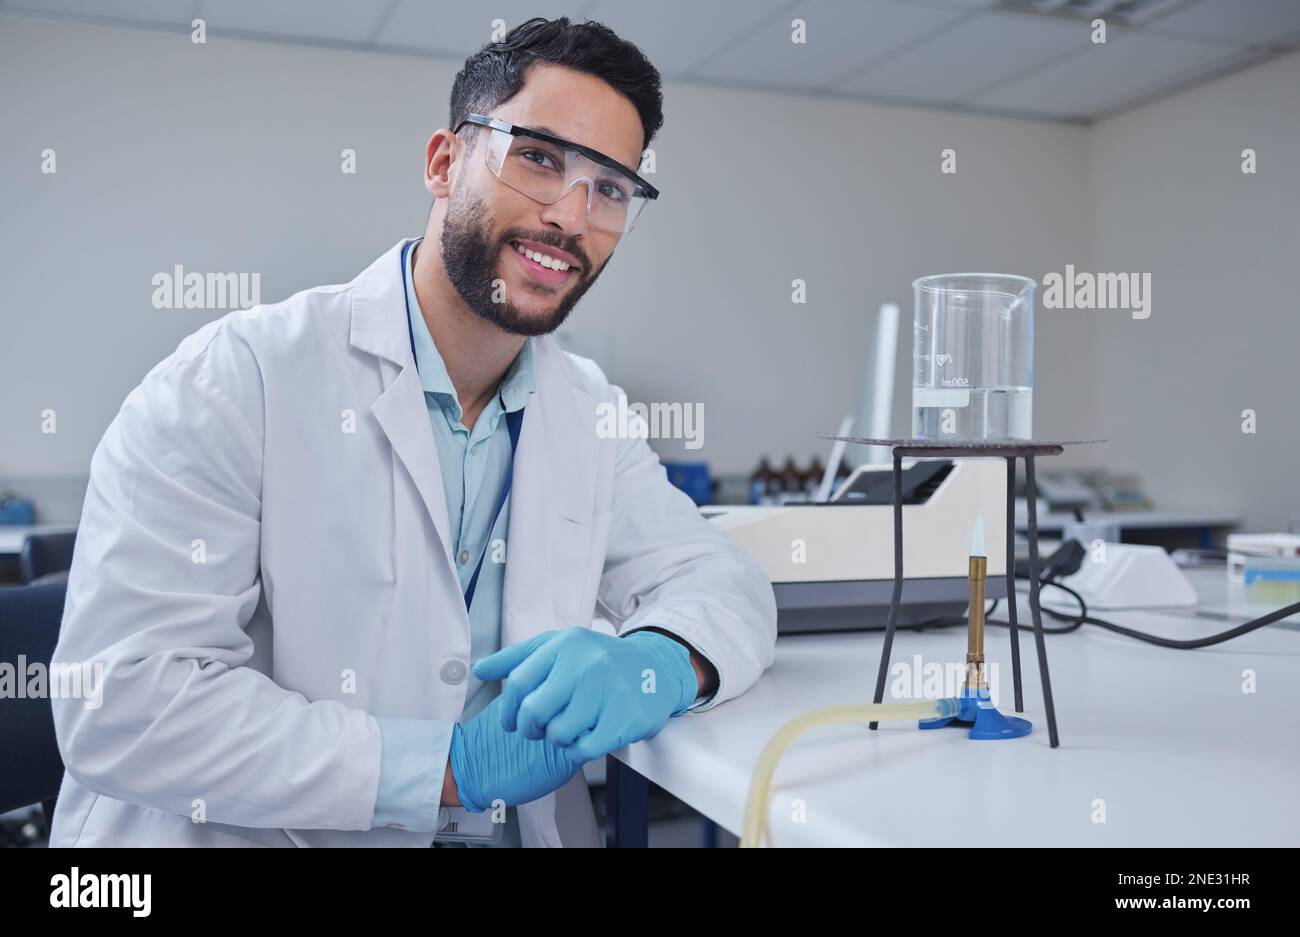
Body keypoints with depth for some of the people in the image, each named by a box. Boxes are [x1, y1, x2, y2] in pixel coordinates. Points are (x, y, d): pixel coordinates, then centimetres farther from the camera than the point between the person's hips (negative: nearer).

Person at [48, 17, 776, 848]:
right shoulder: (239, 378, -12)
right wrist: (456, 768, -20)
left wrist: (658, 662, -17)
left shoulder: (589, 413, 6)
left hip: (522, 826, 6)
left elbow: (726, 583, 5)